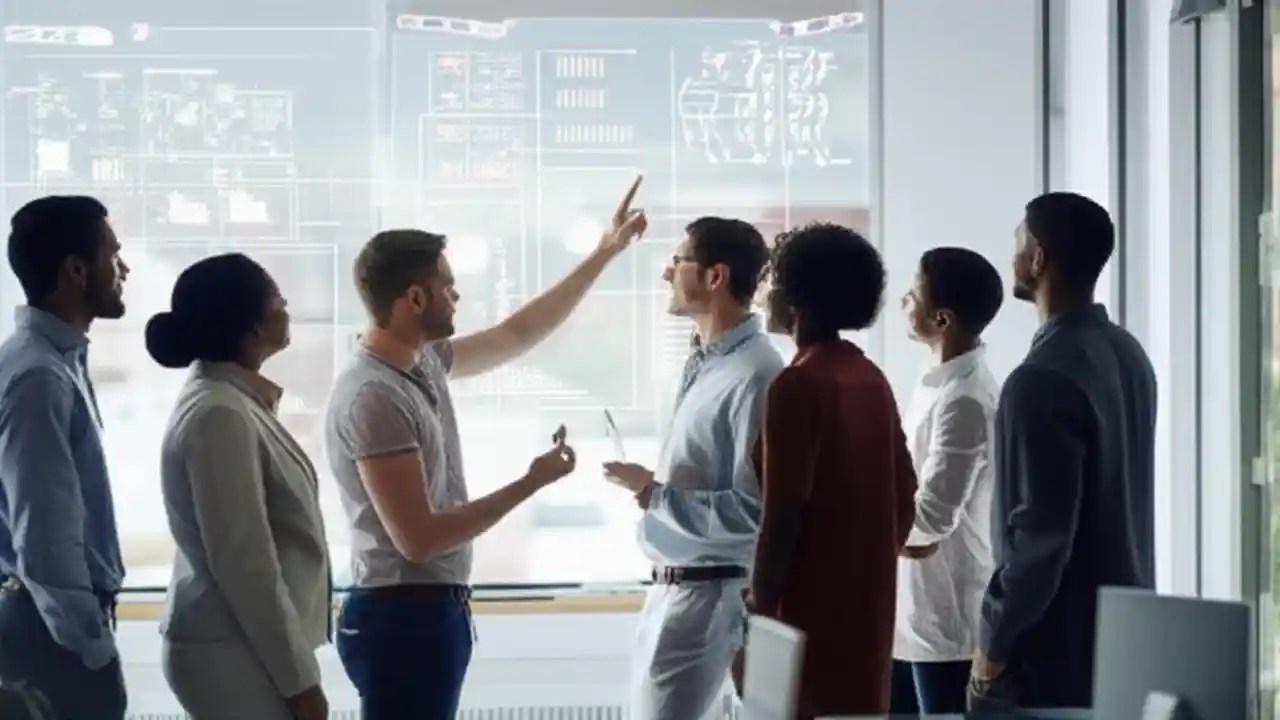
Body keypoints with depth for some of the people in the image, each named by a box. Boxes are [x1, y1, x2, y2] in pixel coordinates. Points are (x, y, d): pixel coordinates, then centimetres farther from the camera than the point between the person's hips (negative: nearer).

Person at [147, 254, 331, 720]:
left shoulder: (233, 401, 11)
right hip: (235, 653, -10)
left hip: (241, 645, 10)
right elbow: (244, 562, -21)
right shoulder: (218, 416, -19)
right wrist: (298, 679, -17)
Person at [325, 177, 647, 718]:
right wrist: (530, 485, -16)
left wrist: (604, 253, 24)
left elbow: (517, 335, 23)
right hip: (404, 618, -10)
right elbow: (418, 537, -24)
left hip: (430, 611, 10)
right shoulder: (373, 397, -21)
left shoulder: (424, 362, 7)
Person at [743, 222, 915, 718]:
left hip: (812, 610, -8)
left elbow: (783, 514, -18)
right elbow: (904, 498, 14)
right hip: (866, 608, 8)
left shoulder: (799, 384, -14)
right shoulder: (872, 379, 11)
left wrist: (758, 613, -12)